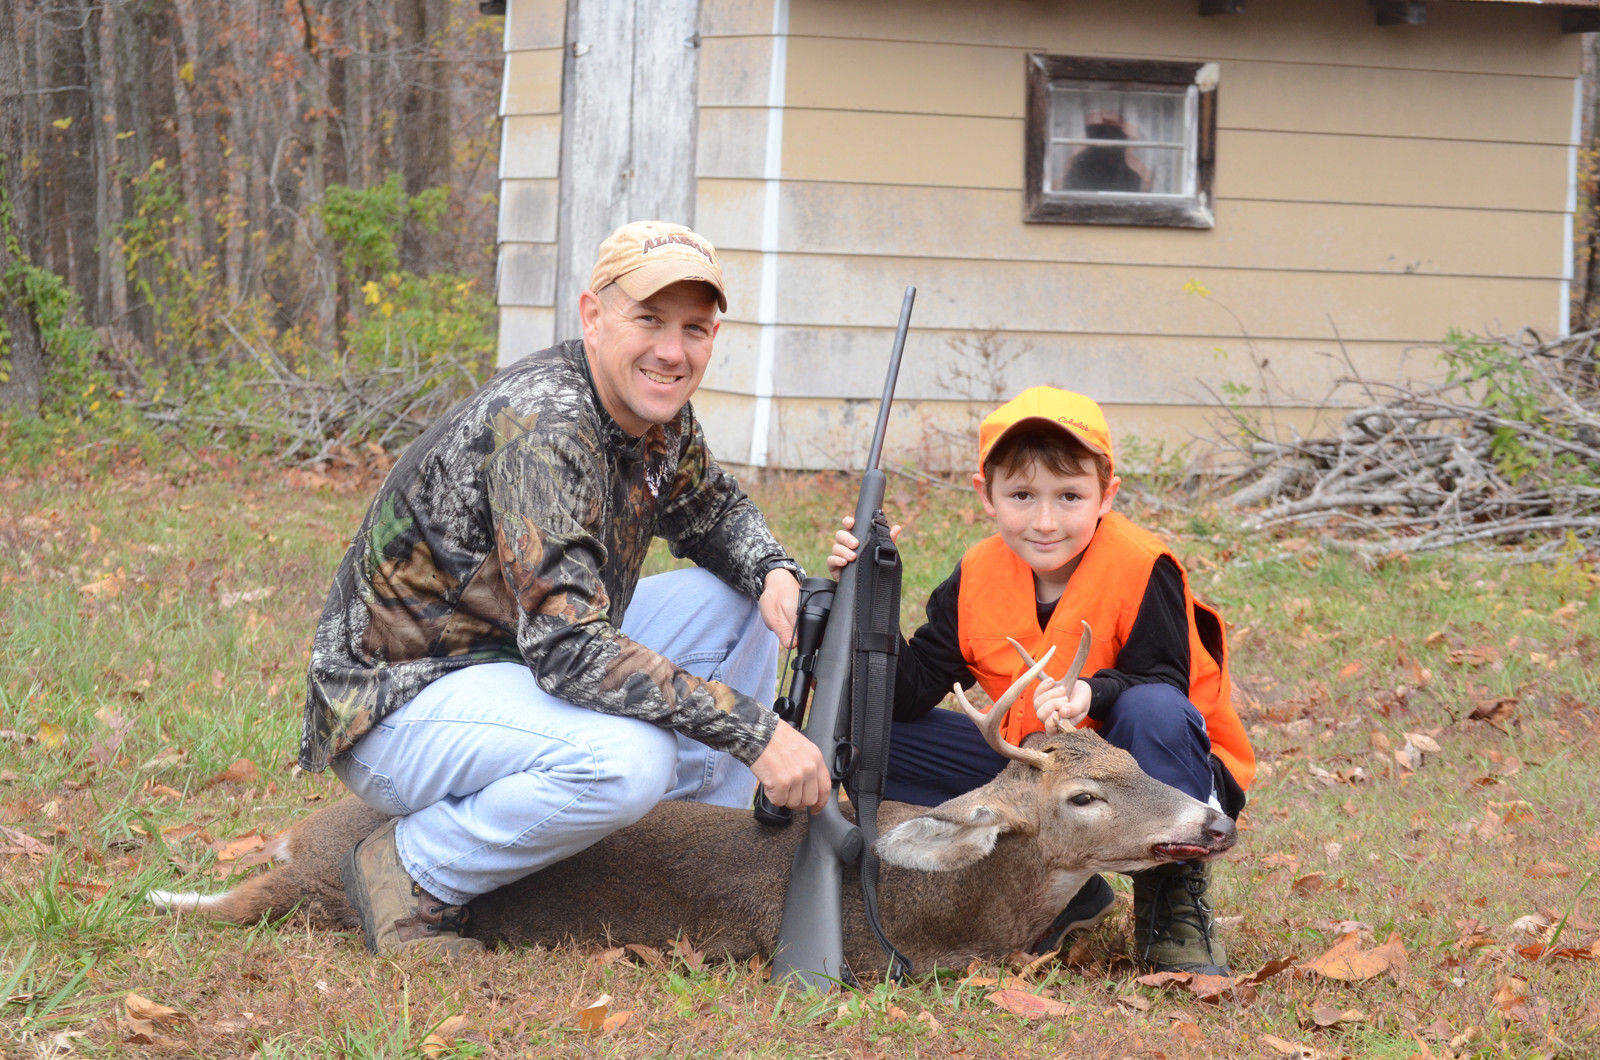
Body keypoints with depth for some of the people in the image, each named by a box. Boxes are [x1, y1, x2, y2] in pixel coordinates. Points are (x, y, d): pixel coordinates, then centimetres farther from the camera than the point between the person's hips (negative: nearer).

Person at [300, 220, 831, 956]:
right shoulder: (542, 429, -28)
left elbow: (713, 511, 22)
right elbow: (568, 644, -35)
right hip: (396, 706, -10)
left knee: (738, 600, 9)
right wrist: (754, 733, -34)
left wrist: (775, 571, -3)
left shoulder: (658, 414, 0)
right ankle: (413, 872, -13)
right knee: (626, 758, -35)